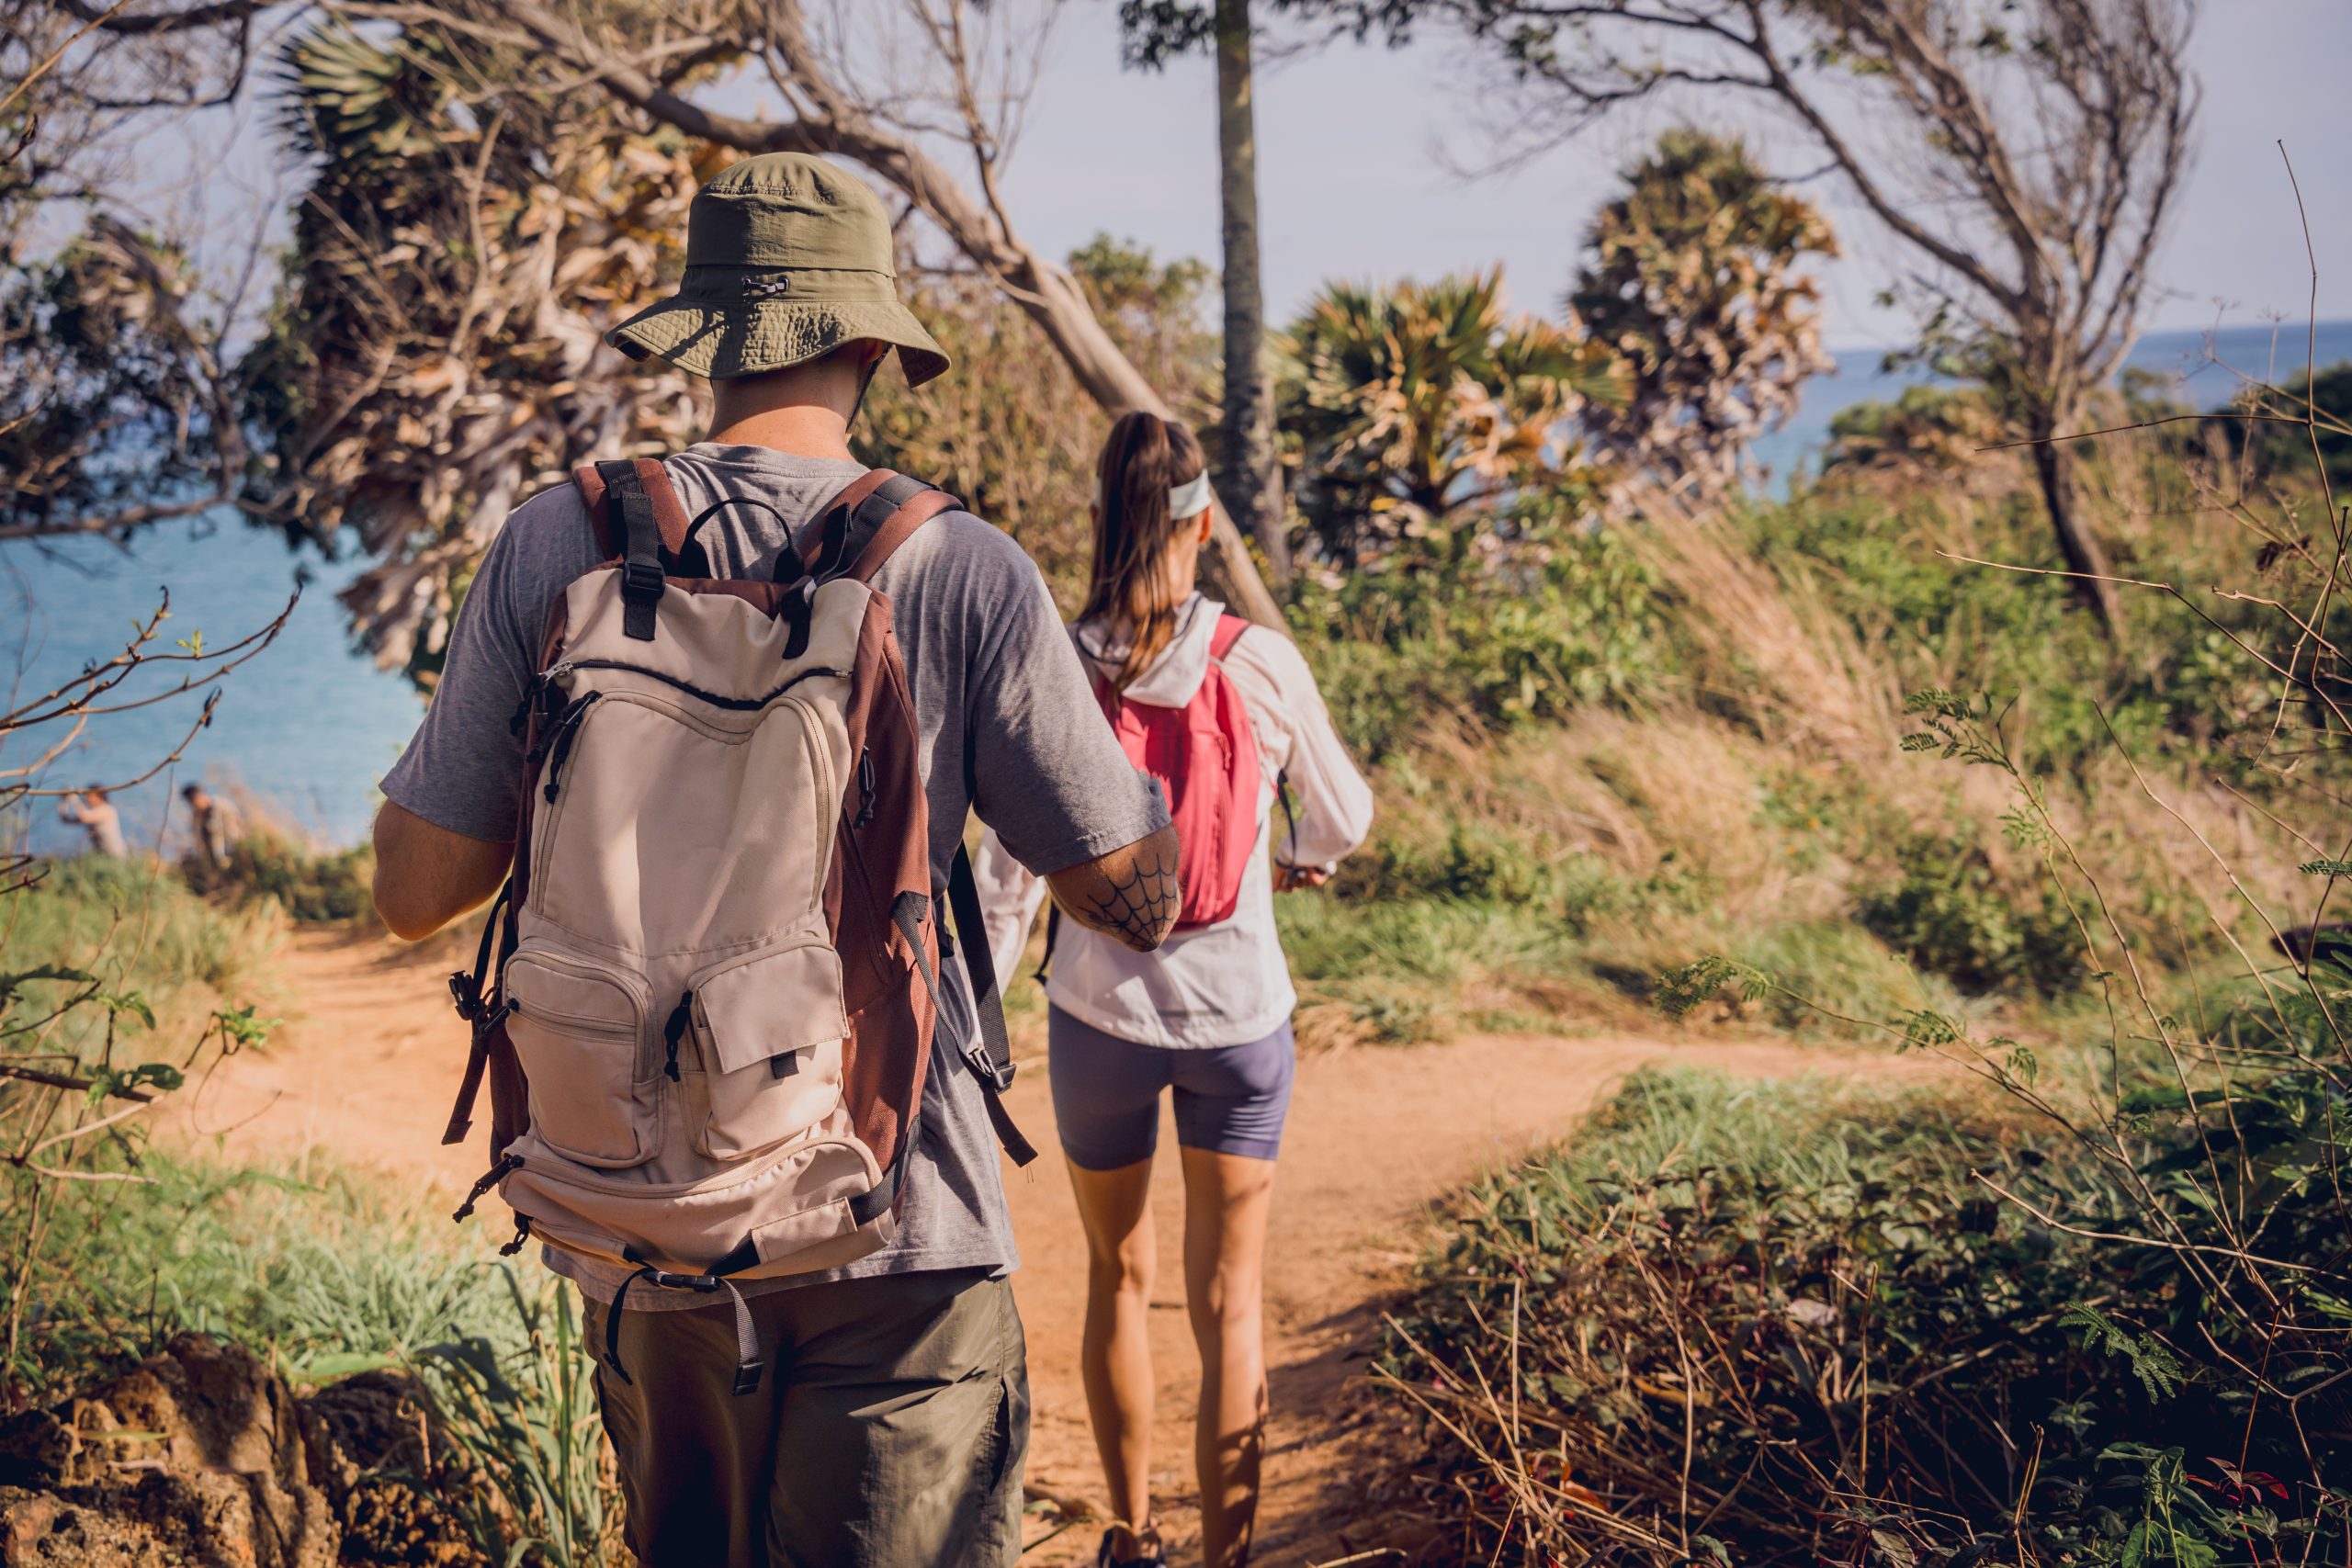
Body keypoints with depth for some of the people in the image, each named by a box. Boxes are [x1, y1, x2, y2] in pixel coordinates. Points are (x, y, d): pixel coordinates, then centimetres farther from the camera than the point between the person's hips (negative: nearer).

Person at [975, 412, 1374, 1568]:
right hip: (1237, 1015, -1)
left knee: (1119, 1276, 21)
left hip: (1100, 1015, 1)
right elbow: (1342, 821, 5)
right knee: (1229, 1303, 9)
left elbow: (1007, 877, -6)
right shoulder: (1262, 663, -9)